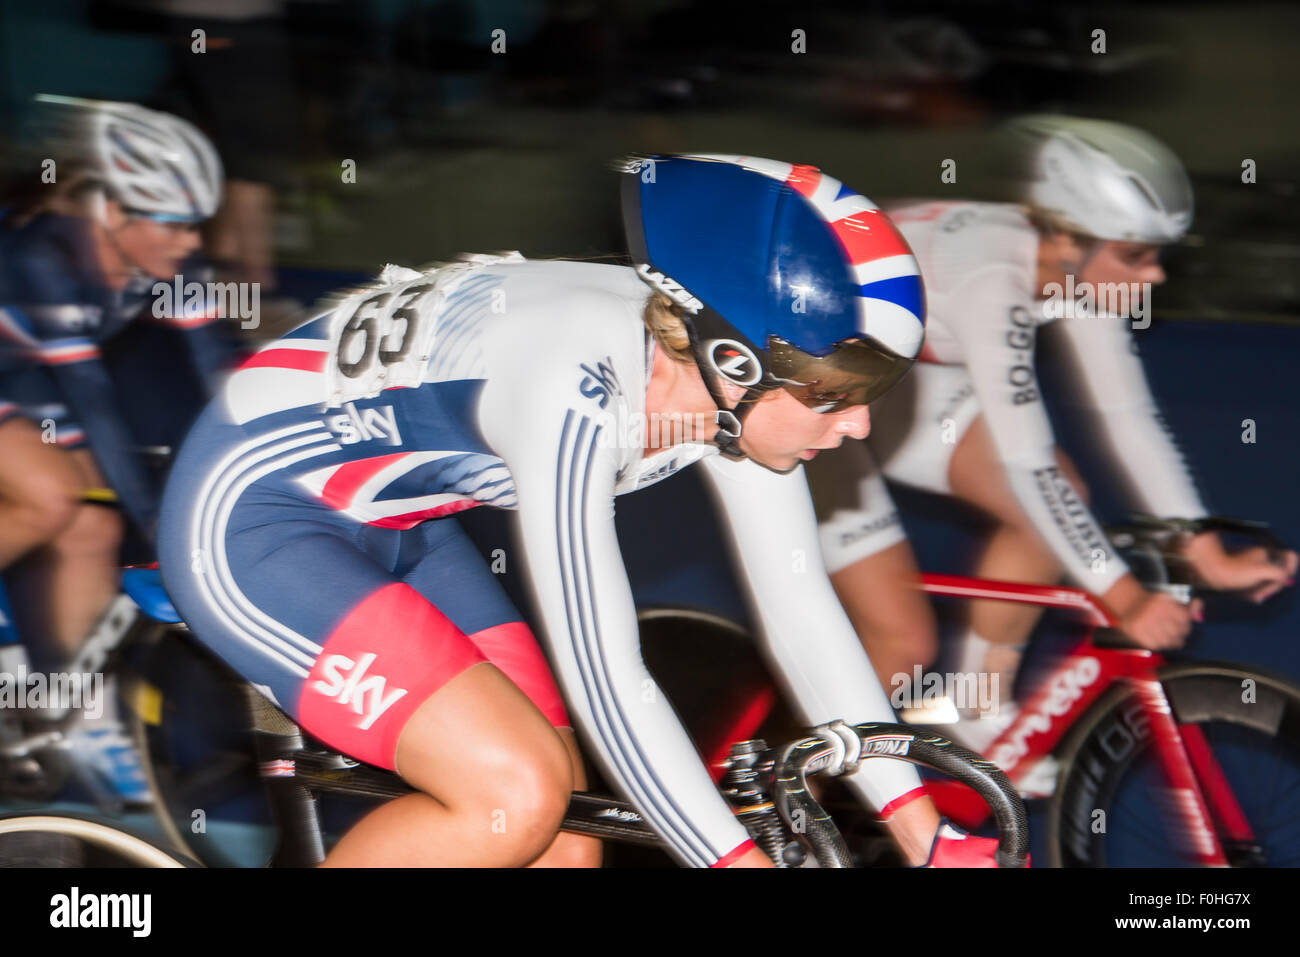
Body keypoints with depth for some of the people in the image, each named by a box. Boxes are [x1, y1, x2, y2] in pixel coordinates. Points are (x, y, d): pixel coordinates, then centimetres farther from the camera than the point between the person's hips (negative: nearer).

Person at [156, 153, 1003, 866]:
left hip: (393, 528, 8)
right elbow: (605, 681, -35)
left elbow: (805, 615, -5)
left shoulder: (733, 380, -11)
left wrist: (930, 839, -7)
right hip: (246, 520, -8)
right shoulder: (577, 391, -35)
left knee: (564, 842, 0)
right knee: (518, 794, -22)